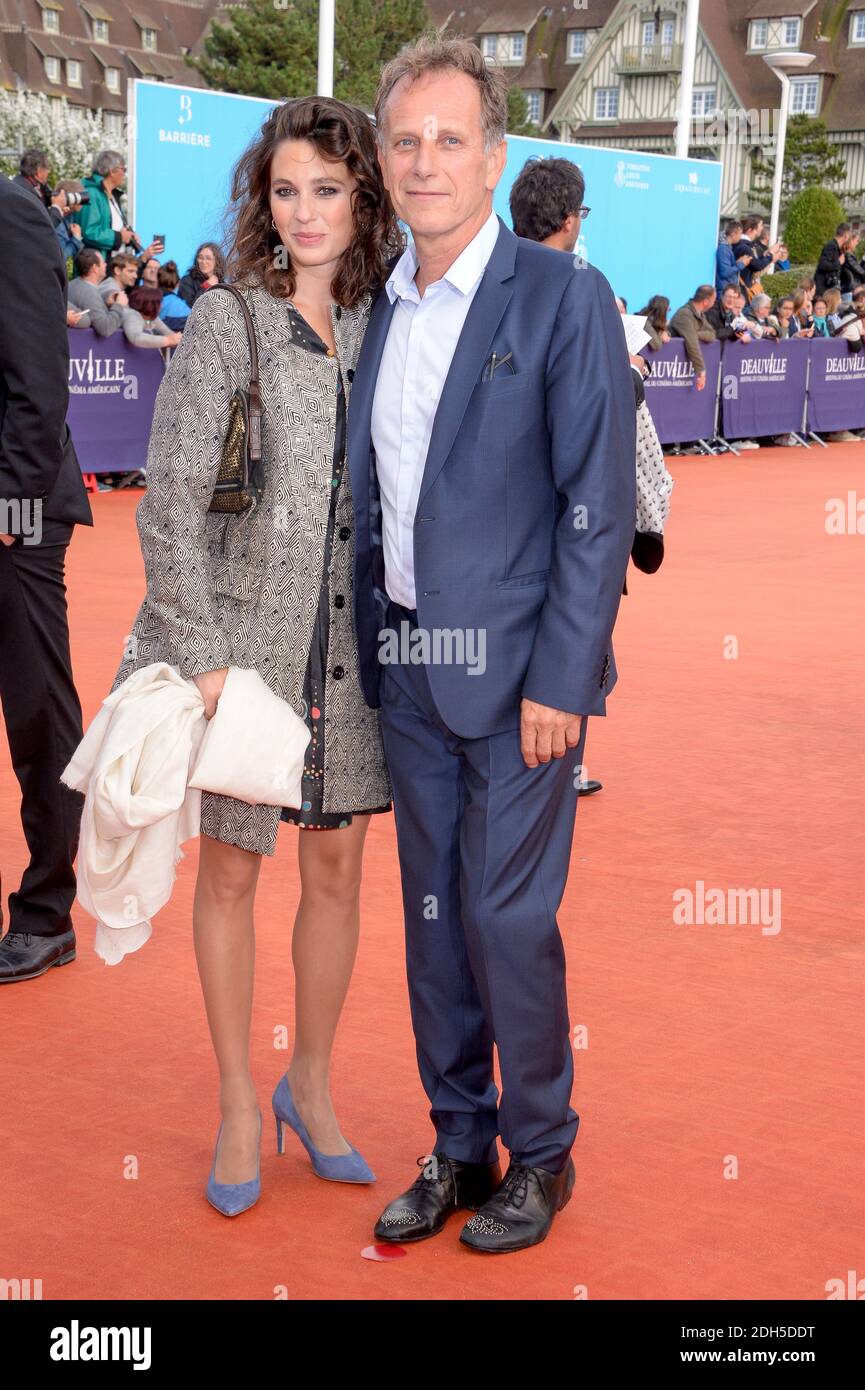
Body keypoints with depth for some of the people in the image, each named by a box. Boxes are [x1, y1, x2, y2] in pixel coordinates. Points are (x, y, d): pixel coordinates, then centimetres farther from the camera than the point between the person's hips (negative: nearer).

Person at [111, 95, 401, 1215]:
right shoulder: (225, 323, -7)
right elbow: (171, 502, -10)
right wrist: (203, 655, -15)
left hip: (347, 646, 4)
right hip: (239, 639, -3)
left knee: (337, 866, 11)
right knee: (231, 869, 7)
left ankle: (310, 1085, 30)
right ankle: (237, 1105, 24)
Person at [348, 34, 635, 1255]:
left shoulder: (563, 298, -9)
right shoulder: (382, 309, 10)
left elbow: (599, 506, -12)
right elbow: (371, 498, 13)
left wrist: (558, 679, -16)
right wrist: (366, 646, 8)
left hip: (517, 669, -6)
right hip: (407, 667, 6)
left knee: (508, 920, -1)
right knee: (433, 916, 12)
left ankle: (540, 1155, 19)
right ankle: (458, 1146, 27)